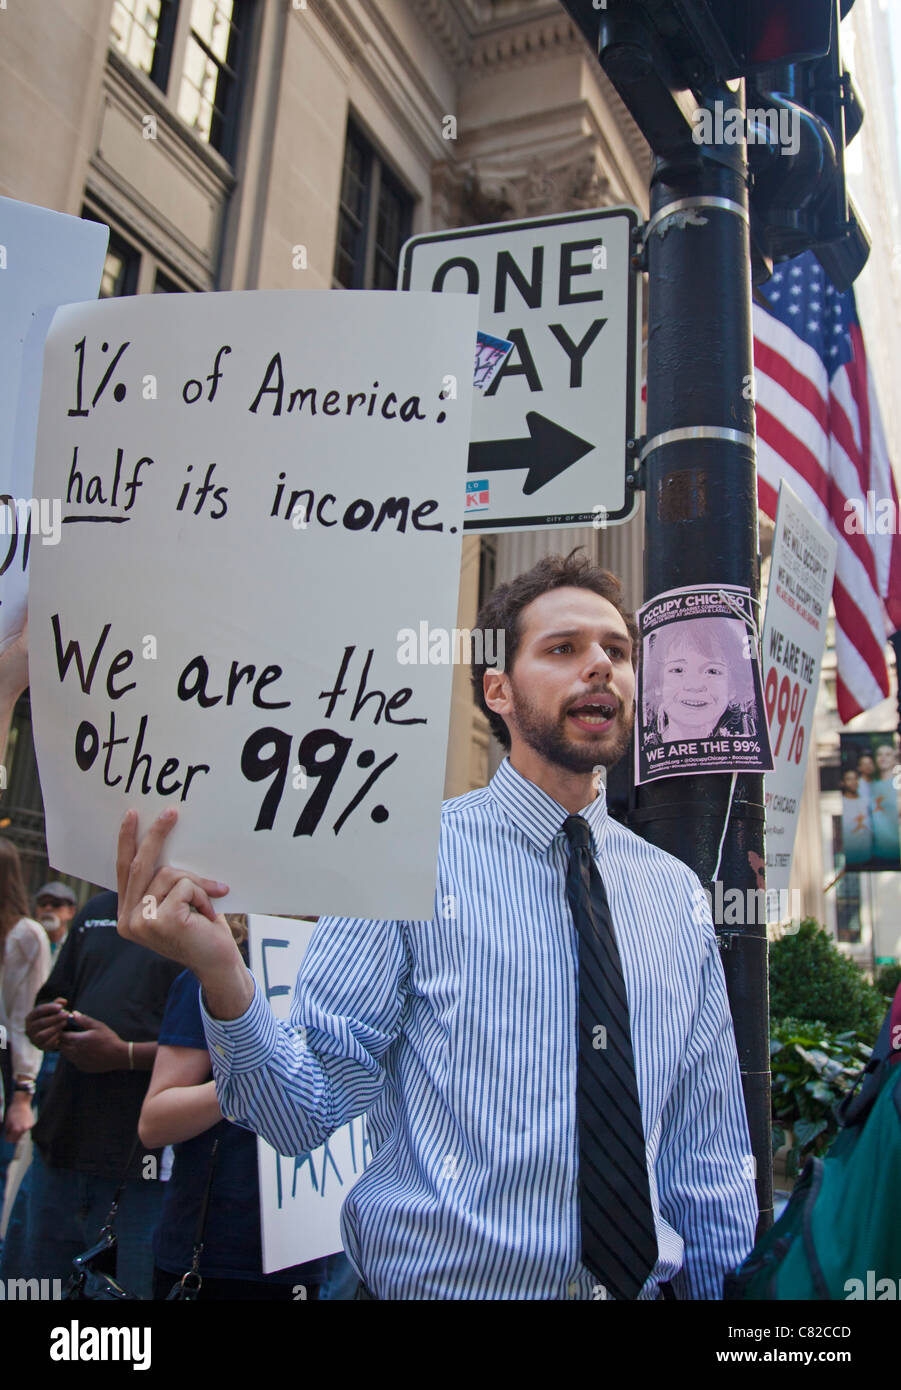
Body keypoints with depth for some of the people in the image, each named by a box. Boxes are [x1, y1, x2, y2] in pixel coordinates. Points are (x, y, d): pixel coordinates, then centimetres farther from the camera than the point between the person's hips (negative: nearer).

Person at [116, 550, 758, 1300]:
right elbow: (308, 1111, -16)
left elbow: (709, 1153, 6)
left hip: (648, 1281, 4)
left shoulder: (677, 895, 1)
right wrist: (222, 977, -32)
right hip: (437, 1280, -4)